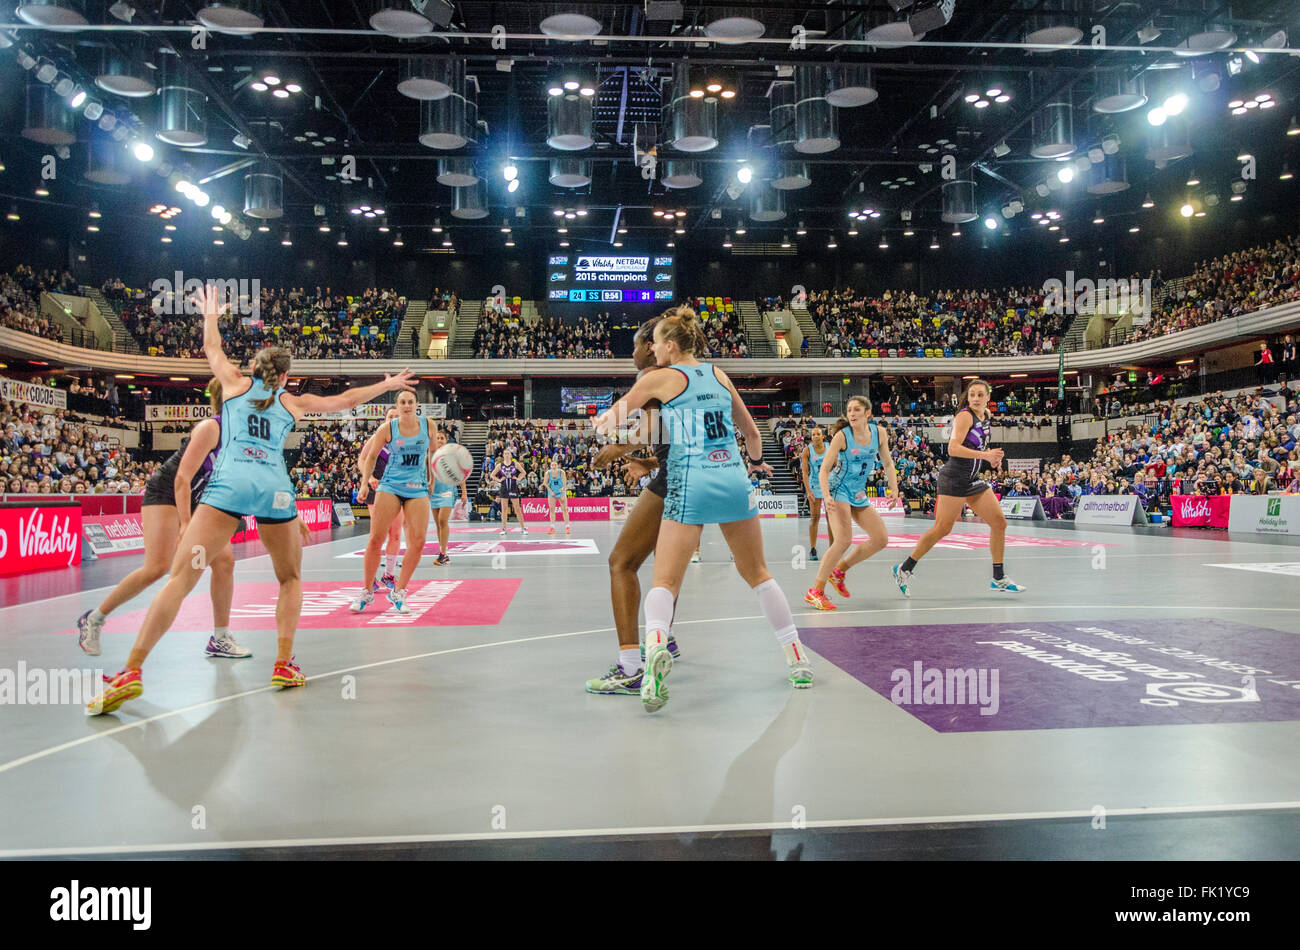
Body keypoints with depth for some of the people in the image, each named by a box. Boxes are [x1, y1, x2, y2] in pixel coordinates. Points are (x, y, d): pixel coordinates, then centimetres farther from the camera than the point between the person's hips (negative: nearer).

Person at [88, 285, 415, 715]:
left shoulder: (236, 382, 21)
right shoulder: (292, 401, 23)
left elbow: (211, 347, 40)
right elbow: (343, 400, 35)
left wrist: (211, 314, 59)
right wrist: (387, 385, 48)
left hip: (230, 482, -1)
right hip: (276, 487, 1)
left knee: (181, 577, -7)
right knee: (290, 579, 19)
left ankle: (131, 672, -16)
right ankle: (283, 665, 9)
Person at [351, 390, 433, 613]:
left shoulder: (427, 425, 2)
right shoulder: (388, 428, -3)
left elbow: (433, 453, 17)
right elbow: (370, 456, 8)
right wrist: (365, 483, 0)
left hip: (418, 489, 2)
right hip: (390, 486, -2)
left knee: (418, 541, -9)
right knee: (376, 538, -8)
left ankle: (398, 592, 6)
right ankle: (367, 591, 9)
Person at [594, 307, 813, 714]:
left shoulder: (660, 378, 4)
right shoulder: (718, 375, 15)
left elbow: (615, 414, 13)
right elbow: (751, 431, 24)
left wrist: (599, 423, 36)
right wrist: (757, 462, 43)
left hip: (690, 484, -4)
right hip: (734, 480, 4)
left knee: (665, 581, -2)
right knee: (758, 574, 17)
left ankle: (655, 645, -31)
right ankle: (798, 660, 20)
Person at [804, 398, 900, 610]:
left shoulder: (879, 433, -2)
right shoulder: (842, 436, -15)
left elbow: (887, 463, 11)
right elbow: (823, 470, -15)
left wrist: (894, 487, -4)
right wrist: (827, 496, -31)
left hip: (859, 493, 7)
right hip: (838, 490, -6)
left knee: (881, 539, 4)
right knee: (845, 539, -22)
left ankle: (838, 570, 16)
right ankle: (815, 591, -16)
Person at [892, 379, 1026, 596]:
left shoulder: (986, 415, 12)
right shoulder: (965, 416, -13)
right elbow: (953, 448, -25)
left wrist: (992, 456, 10)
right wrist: (984, 455, -31)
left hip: (973, 479, 8)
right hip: (954, 479, -8)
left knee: (999, 523, 4)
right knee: (942, 529, -9)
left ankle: (998, 578, 15)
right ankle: (904, 570, 4)